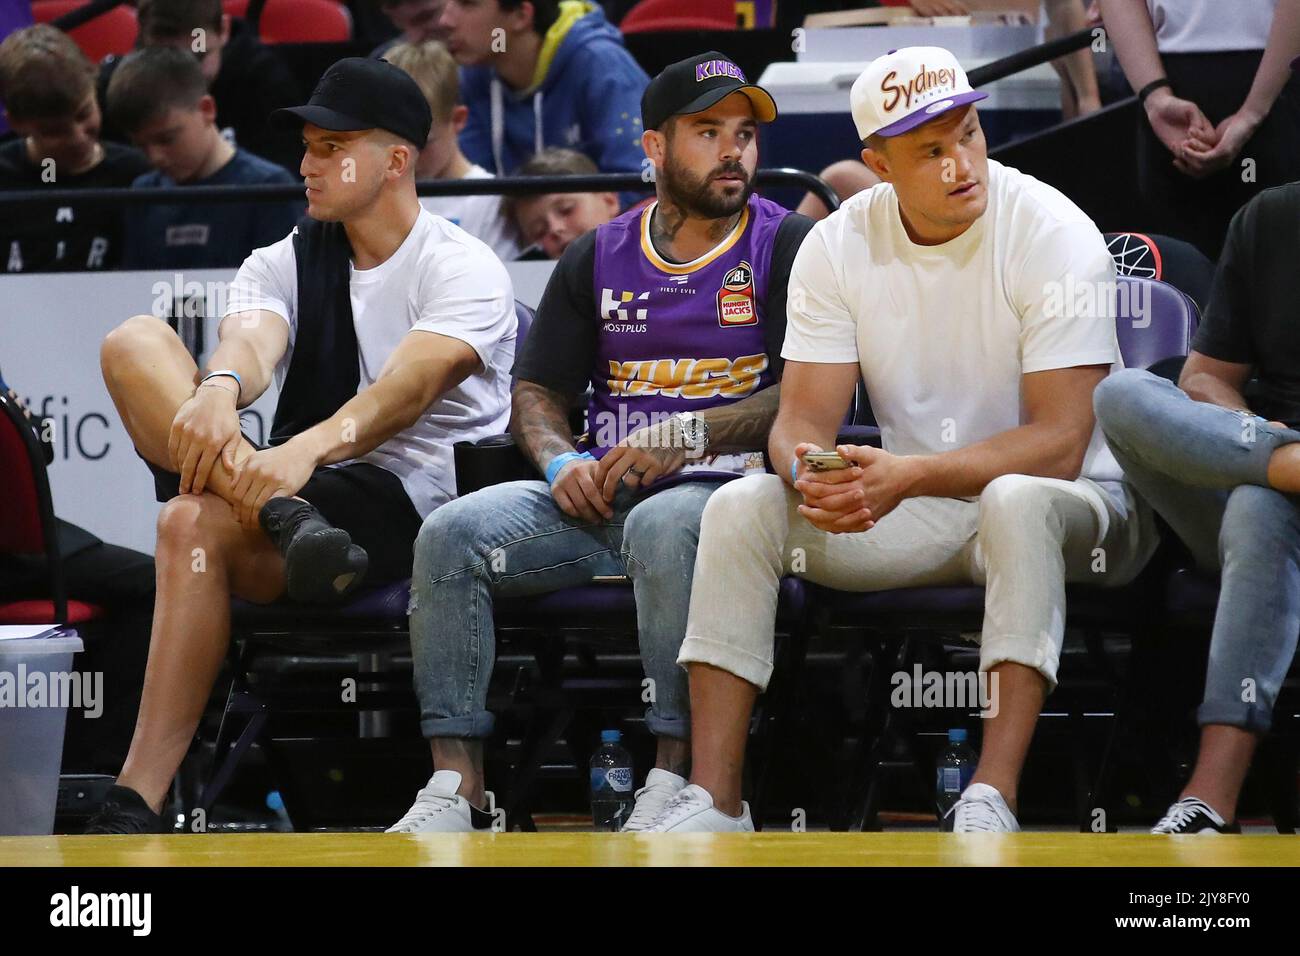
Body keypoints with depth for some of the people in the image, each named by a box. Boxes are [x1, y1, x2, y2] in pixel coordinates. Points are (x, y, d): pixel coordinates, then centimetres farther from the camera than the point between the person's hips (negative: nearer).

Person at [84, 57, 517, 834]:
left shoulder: (464, 268, 0)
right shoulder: (283, 264, 18)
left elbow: (411, 383, -19)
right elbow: (253, 342, -5)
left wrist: (310, 447, -39)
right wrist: (217, 388, -32)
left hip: (407, 503, -6)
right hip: (290, 482, 6)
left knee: (195, 523, -34)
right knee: (135, 342, -13)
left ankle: (137, 806, -39)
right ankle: (285, 519, -38)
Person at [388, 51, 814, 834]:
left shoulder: (787, 245, 4)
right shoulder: (599, 257, 18)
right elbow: (538, 391, 19)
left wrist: (686, 434, -17)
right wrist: (561, 462, -4)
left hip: (729, 489, -5)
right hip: (600, 496, 5)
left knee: (662, 526, -39)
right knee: (453, 533, -18)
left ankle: (676, 773, -35)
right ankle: (456, 784, -22)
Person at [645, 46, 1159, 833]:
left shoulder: (1055, 236, -16)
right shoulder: (839, 246, -3)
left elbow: (1059, 444, -22)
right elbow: (803, 419, -4)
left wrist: (907, 478, -34)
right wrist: (811, 472, -30)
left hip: (1073, 509, -4)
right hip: (915, 509, 5)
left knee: (1018, 500, -39)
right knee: (739, 509, -15)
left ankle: (993, 798, -44)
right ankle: (714, 799, -18)